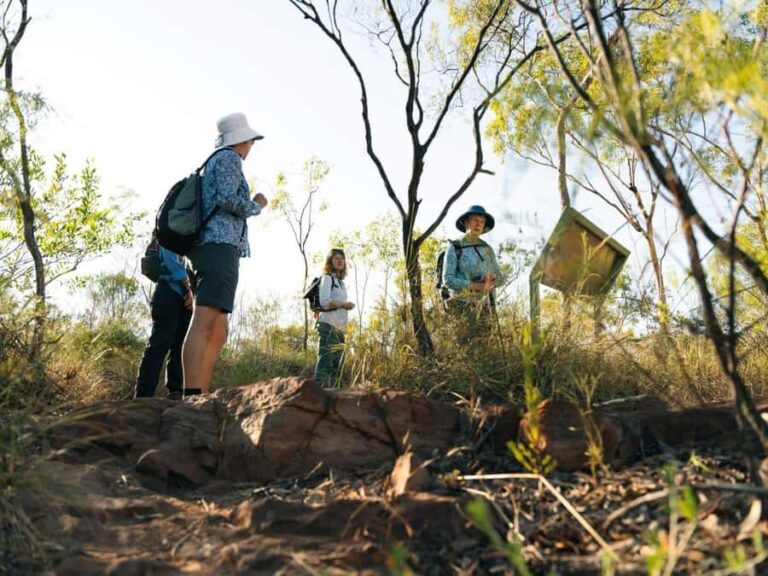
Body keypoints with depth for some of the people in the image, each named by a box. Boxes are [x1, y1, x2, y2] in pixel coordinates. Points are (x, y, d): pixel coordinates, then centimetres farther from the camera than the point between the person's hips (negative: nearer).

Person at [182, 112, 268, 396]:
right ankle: (192, 397, -28)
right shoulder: (229, 158, 3)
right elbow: (227, 199, -12)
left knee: (218, 330, 3)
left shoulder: (212, 164, 31)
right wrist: (257, 205, 4)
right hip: (220, 246, -10)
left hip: (210, 248, 10)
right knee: (204, 323, -20)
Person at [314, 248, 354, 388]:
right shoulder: (327, 278, -1)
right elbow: (324, 301, -13)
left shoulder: (341, 282, 23)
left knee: (335, 365, 7)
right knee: (325, 361, -15)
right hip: (328, 325, -9)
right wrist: (344, 304, -10)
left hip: (339, 328, 9)